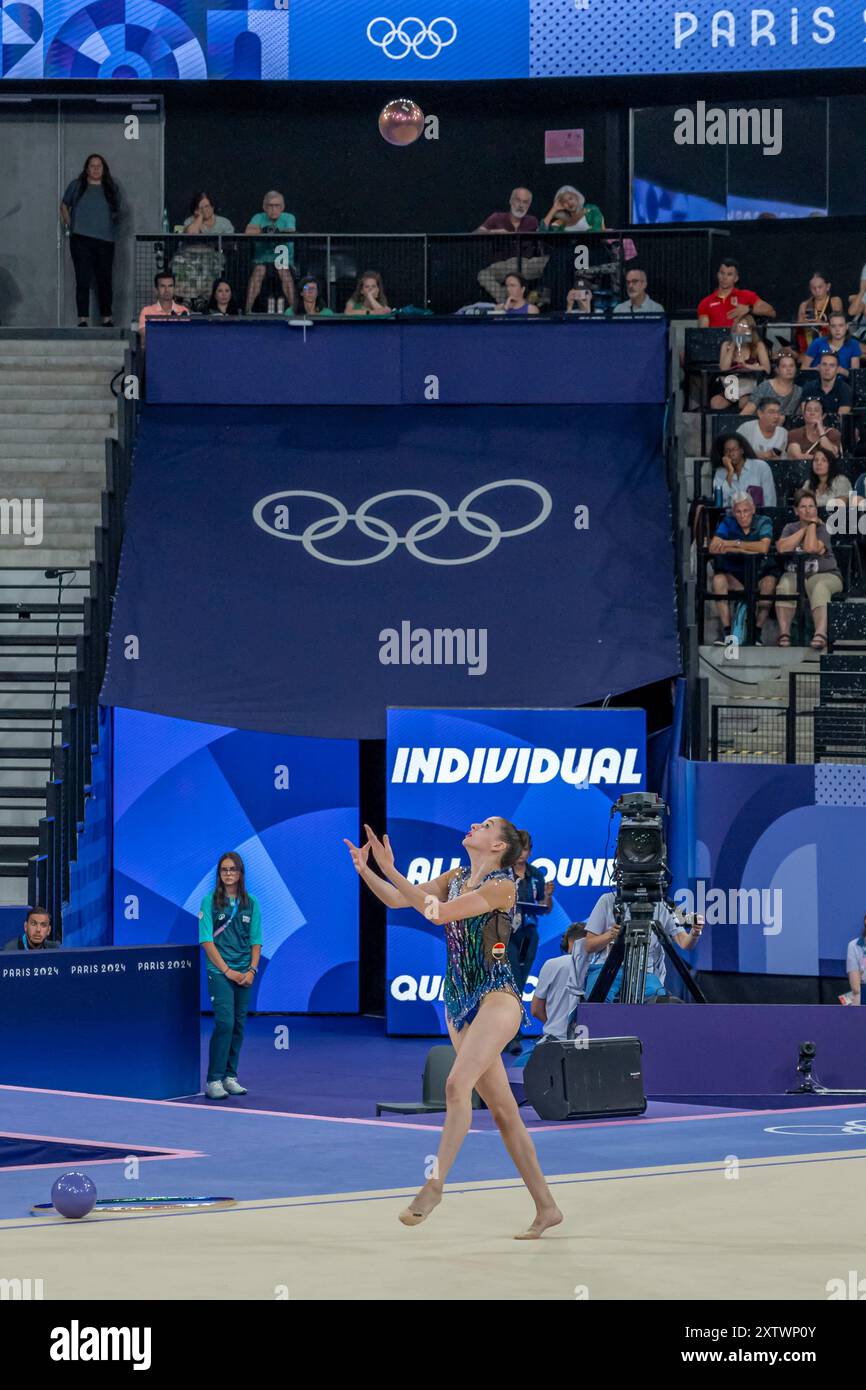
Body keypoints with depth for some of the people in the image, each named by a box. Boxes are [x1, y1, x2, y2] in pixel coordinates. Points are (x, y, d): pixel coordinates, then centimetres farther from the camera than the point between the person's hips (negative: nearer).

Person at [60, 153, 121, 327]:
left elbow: (117, 213, 20)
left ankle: (107, 318, 13)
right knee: (83, 280, -6)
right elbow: (64, 206, 18)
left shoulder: (112, 189, 12)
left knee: (105, 280, 4)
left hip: (105, 241, 1)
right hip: (81, 239, -1)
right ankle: (83, 319, -5)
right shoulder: (76, 186, 9)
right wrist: (68, 224, 8)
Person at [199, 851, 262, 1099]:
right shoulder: (210, 901, -2)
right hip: (219, 972, -4)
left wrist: (252, 970, -4)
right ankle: (214, 1081, -13)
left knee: (239, 1025, 5)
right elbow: (207, 941, -6)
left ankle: (230, 1077, 14)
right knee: (224, 1022, -15)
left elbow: (256, 941, 10)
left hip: (244, 974, 4)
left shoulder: (250, 903, 9)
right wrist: (227, 971, -12)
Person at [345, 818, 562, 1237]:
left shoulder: (502, 885, -10)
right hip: (460, 1000, 8)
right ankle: (546, 1207, 12)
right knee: (502, 1110, 7)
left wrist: (390, 871, -22)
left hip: (497, 996, -8)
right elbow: (396, 899, 10)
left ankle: (435, 1182, -25)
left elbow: (439, 912, -20)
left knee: (457, 1084, -25)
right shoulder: (455, 879, 13)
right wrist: (365, 871, -7)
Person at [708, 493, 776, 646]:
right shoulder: (728, 523, -1)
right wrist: (747, 550, -21)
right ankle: (726, 631, -25)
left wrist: (735, 544, -19)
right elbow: (713, 548, -16)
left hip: (759, 574, -1)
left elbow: (764, 547, -24)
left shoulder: (763, 523, -5)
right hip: (734, 576, 1)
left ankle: (757, 631, -23)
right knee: (718, 579, -28)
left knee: (770, 581, -32)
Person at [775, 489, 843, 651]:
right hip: (794, 575, 2)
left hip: (824, 575, -2)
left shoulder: (822, 529, 3)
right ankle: (784, 633, -36)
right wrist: (804, 529, -5)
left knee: (820, 588, -37)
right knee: (784, 587, -32)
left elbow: (811, 548, -18)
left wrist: (812, 524, -4)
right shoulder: (791, 528, 13)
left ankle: (820, 634, -52)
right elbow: (782, 548, -9)